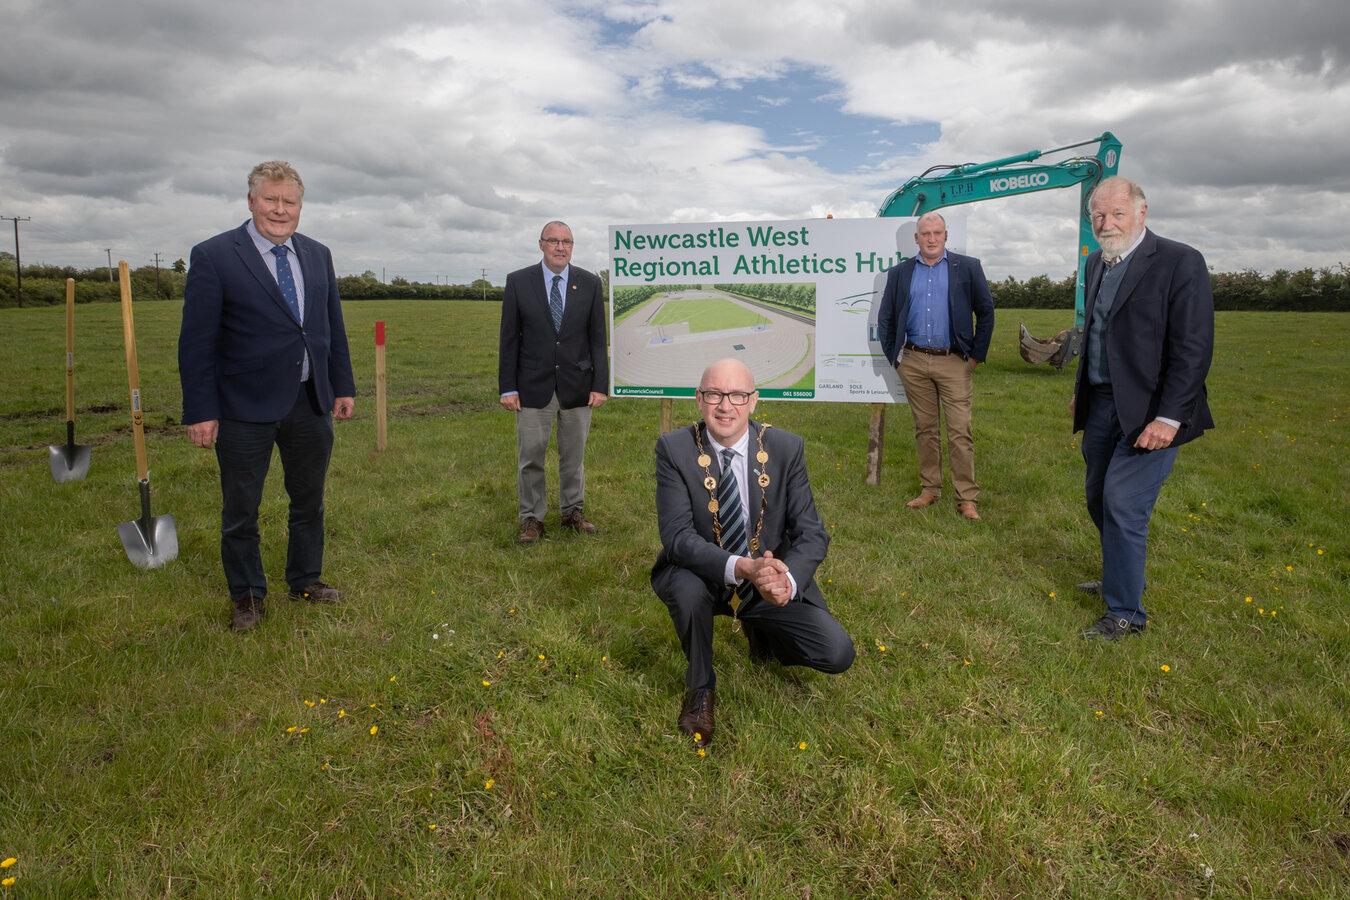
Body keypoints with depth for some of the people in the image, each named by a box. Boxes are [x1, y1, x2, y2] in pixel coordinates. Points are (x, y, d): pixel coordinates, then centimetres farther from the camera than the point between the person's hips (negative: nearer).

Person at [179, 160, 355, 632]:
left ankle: (305, 580, 36)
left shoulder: (318, 255, 8)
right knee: (240, 510, 9)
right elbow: (197, 341, -9)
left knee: (309, 502, 17)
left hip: (310, 403, 5)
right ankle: (248, 596, 27)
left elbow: (333, 327, 13)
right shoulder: (213, 256, -8)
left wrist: (343, 387, 9)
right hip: (245, 408, -4)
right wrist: (201, 411, -12)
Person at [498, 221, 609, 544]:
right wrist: (508, 387, -5)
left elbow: (597, 338, 3)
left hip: (577, 386, 1)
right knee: (530, 456, 4)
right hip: (534, 387, -1)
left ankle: (573, 511, 29)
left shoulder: (590, 283, 3)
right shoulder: (518, 282, -1)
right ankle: (532, 518, 18)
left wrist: (600, 384, -4)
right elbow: (509, 338, 0)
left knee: (574, 455, 12)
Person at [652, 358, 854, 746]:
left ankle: (763, 635, 23)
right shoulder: (674, 449, -16)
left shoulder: (786, 448, -10)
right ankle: (699, 688, -4)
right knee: (688, 589, -37)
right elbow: (677, 536, -24)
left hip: (772, 582, 2)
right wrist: (742, 567, -41)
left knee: (838, 653, -13)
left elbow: (811, 533, -12)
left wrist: (787, 579, -35)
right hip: (702, 577, -2)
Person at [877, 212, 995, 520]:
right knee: (925, 429, 9)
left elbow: (986, 312, 5)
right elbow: (885, 319, 14)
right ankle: (929, 490, 19)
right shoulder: (899, 273, 10)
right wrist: (894, 357, 7)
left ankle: (966, 499, 1)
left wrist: (976, 355, 1)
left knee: (960, 432, -5)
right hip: (914, 362, 2)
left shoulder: (967, 267, 5)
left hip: (954, 362, -2)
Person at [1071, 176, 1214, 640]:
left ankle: (1125, 612, 7)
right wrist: (1081, 391, 19)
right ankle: (1120, 579, 38)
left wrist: (1169, 418, -19)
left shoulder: (1180, 262, -12)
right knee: (1099, 501, 17)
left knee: (1124, 505, -8)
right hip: (1101, 405, 8)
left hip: (1149, 411, -7)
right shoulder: (1097, 264, 11)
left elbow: (1194, 348, -15)